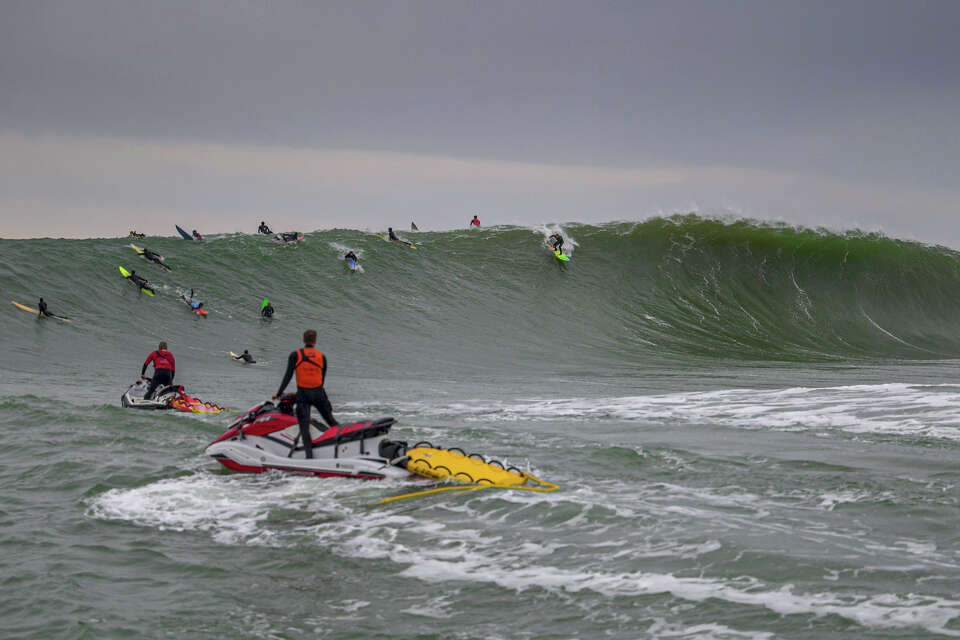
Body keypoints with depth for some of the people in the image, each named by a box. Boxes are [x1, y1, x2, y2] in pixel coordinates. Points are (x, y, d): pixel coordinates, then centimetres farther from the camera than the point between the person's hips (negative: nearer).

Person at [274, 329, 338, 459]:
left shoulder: (295, 355, -2)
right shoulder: (321, 356, 4)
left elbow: (288, 376, -8)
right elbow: (322, 379, 10)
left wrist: (279, 393, -5)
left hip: (303, 395, -2)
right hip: (318, 393, 2)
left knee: (304, 427, -6)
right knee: (331, 421, 16)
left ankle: (309, 455, -18)